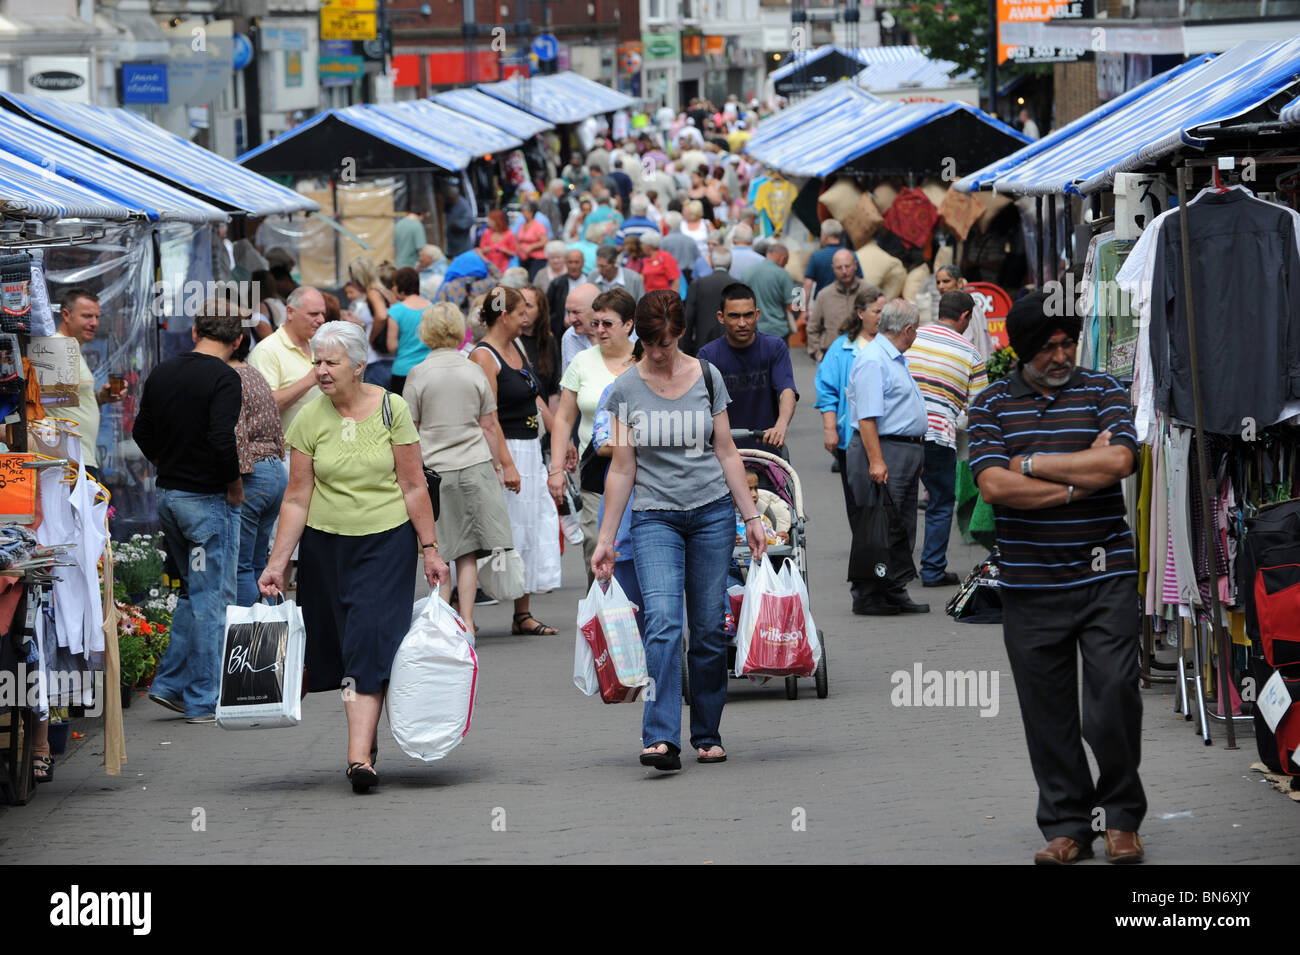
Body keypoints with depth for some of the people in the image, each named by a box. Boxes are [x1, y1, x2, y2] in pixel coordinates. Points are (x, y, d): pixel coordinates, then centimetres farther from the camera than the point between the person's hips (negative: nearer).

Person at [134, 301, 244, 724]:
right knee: (211, 599, 0)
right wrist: (234, 483, -12)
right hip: (209, 500, -7)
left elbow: (142, 432, 12)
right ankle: (204, 701, 4)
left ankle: (170, 683, 16)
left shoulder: (162, 373, 6)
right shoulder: (223, 378, -16)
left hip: (167, 495, 7)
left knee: (195, 591, 20)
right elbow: (222, 439, -26)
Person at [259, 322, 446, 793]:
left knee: (369, 642, -13)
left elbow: (414, 486, -3)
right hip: (325, 544, 3)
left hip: (387, 541, -3)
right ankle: (367, 738, 25)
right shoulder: (308, 421, -3)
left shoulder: (391, 410, -7)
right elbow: (297, 499, -1)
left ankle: (359, 755, -20)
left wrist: (430, 549, -4)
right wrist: (277, 563, -4)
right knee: (336, 643, 7)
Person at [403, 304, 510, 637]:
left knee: (438, 552, 5)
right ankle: (466, 620, -3)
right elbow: (489, 427, 7)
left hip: (434, 468, -2)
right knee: (468, 553, 3)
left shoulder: (418, 375, -4)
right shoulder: (474, 371, 3)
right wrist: (496, 467, 18)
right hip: (475, 464, 2)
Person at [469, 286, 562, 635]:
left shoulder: (516, 348, 13)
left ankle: (523, 615, 14)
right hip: (503, 452, -9)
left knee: (531, 527, 9)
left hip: (530, 450, 9)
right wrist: (506, 464, -24)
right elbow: (488, 417, -20)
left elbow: (535, 399, 21)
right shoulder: (483, 357, -14)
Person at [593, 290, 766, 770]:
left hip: (712, 512, 1)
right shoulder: (625, 390, 0)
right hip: (654, 517, -1)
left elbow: (726, 452, 8)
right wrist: (606, 540, 1)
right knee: (662, 621, -18)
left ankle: (707, 735, 15)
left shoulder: (707, 378, 3)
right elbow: (622, 468, 3)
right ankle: (661, 737, -24)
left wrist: (751, 517, 6)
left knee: (709, 629, 2)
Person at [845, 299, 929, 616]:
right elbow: (867, 416, -21)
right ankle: (867, 596, -5)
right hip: (883, 449, -11)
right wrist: (876, 461, -26)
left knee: (904, 529, 11)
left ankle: (896, 591, 16)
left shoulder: (895, 360, 18)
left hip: (906, 453, 11)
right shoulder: (872, 361, -15)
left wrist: (916, 455, 26)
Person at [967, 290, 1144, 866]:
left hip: (1104, 577, -1)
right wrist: (1079, 481, -8)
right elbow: (994, 485, -8)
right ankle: (1067, 826, 13)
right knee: (1048, 711, 4)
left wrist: (1033, 463, -8)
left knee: (1113, 697, -8)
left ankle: (1122, 817, 8)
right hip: (1030, 585, 1)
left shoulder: (1102, 392, 5)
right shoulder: (992, 404, 6)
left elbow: (1119, 460, -12)